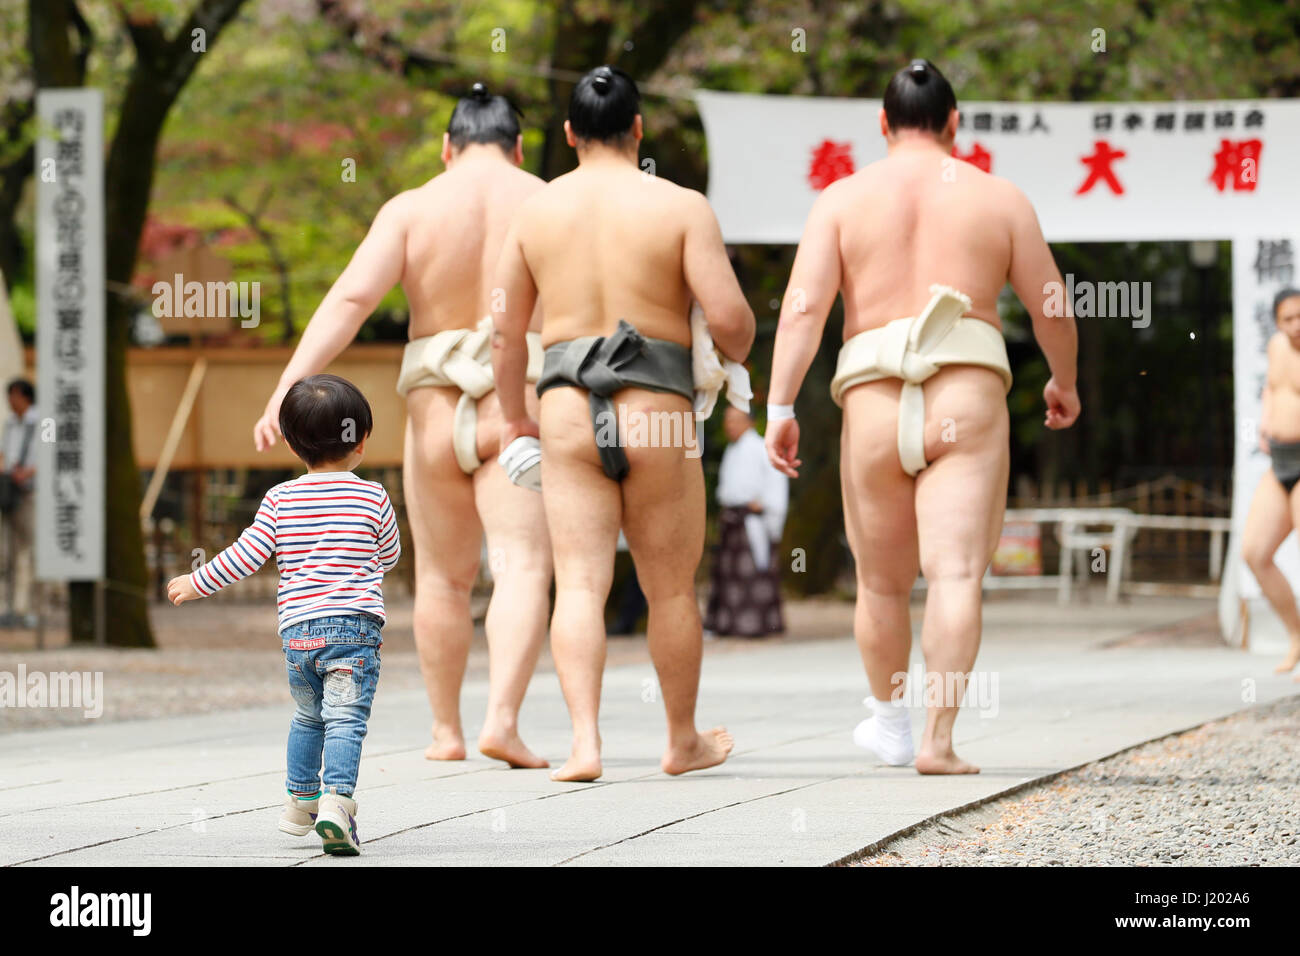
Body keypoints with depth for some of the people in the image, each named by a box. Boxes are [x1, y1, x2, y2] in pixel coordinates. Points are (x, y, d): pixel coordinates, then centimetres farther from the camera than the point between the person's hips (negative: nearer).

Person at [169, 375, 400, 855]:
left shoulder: (279, 500, 4)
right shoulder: (373, 497, 0)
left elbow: (245, 557, 2)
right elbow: (389, 557, 14)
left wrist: (195, 584, 16)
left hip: (297, 630, 3)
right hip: (354, 627, -3)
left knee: (308, 717, 23)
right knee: (345, 721, -9)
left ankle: (300, 800, 33)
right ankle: (338, 799, -27)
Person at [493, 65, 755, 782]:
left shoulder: (537, 210, 5)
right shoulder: (681, 207, -4)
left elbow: (504, 331, 10)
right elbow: (728, 315, -11)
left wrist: (513, 416, 23)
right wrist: (736, 356, 12)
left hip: (568, 411, 2)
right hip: (657, 415, -2)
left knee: (580, 584, -3)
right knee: (671, 589, 12)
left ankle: (585, 742, -18)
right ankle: (684, 741, 27)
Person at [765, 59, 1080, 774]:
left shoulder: (843, 198, 8)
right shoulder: (998, 198, 9)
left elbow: (804, 304, -4)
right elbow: (1052, 309, 13)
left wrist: (780, 406, -6)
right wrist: (1063, 382, 30)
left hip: (874, 404, 2)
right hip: (968, 400, -1)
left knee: (881, 583, 17)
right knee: (956, 574, -9)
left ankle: (889, 722, 34)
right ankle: (939, 742, -20)